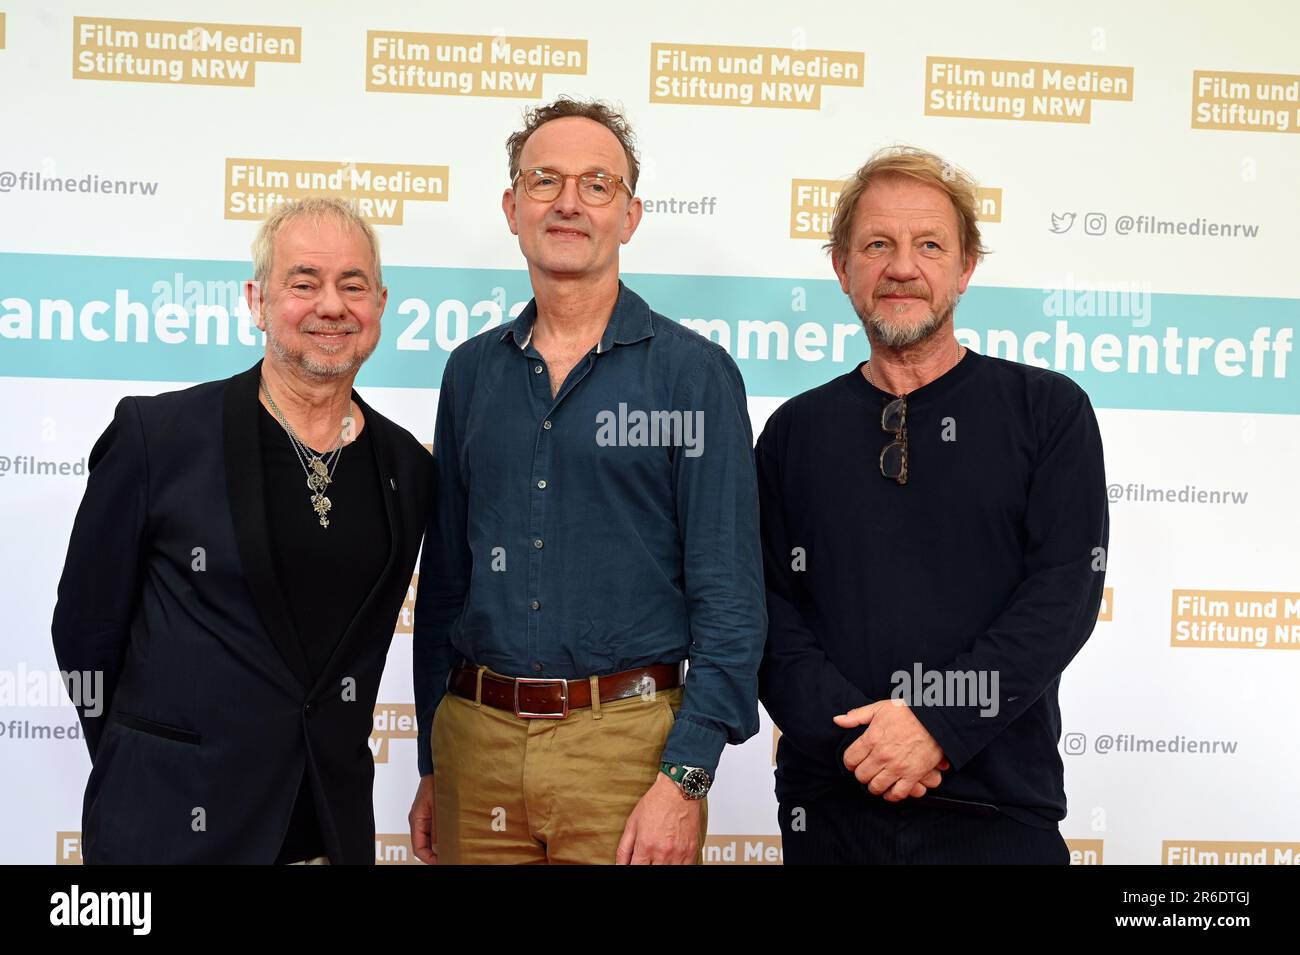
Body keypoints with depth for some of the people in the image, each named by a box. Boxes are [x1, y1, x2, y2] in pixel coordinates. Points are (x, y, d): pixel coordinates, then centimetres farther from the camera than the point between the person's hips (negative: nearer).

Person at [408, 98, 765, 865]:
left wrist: (685, 777, -14)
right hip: (476, 738, 4)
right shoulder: (472, 372, 7)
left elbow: (728, 595, -8)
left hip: (626, 741, -3)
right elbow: (443, 579, 11)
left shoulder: (693, 373, -5)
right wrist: (432, 768, 11)